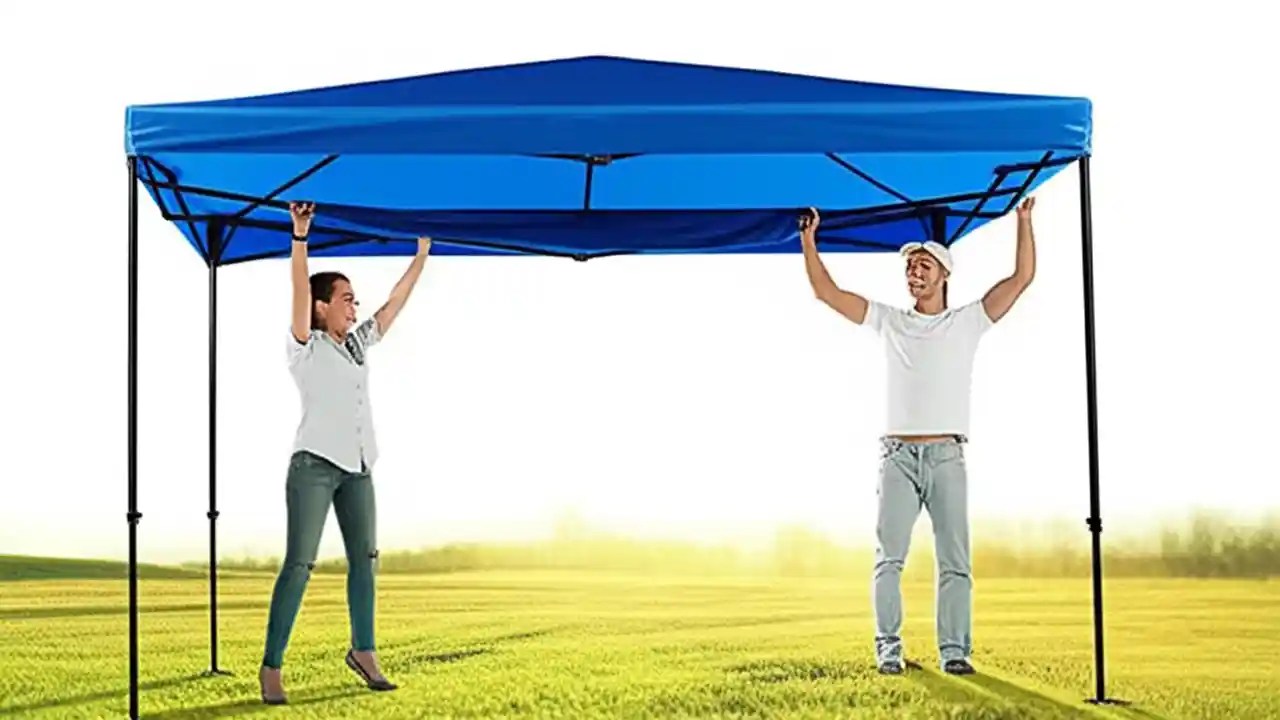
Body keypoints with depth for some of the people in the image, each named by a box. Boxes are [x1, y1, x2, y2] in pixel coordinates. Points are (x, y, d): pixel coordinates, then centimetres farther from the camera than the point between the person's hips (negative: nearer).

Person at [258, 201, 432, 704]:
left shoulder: (359, 343, 13)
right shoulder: (306, 347, -6)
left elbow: (396, 302, 20)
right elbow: (299, 292, -20)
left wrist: (422, 255, 20)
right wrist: (300, 237, -32)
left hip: (357, 468, 7)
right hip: (314, 465, -7)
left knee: (363, 558, 13)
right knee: (300, 563, -11)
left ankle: (363, 651, 28)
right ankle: (271, 666, -10)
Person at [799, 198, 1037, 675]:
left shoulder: (967, 322, 11)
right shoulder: (889, 322, 15)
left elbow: (1022, 278, 5)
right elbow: (826, 292, 14)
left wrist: (1024, 221, 1)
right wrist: (809, 239, 8)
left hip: (947, 457, -1)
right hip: (898, 456, 1)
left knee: (954, 560, -5)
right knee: (889, 557, -6)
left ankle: (955, 651, -6)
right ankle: (888, 649, -5)